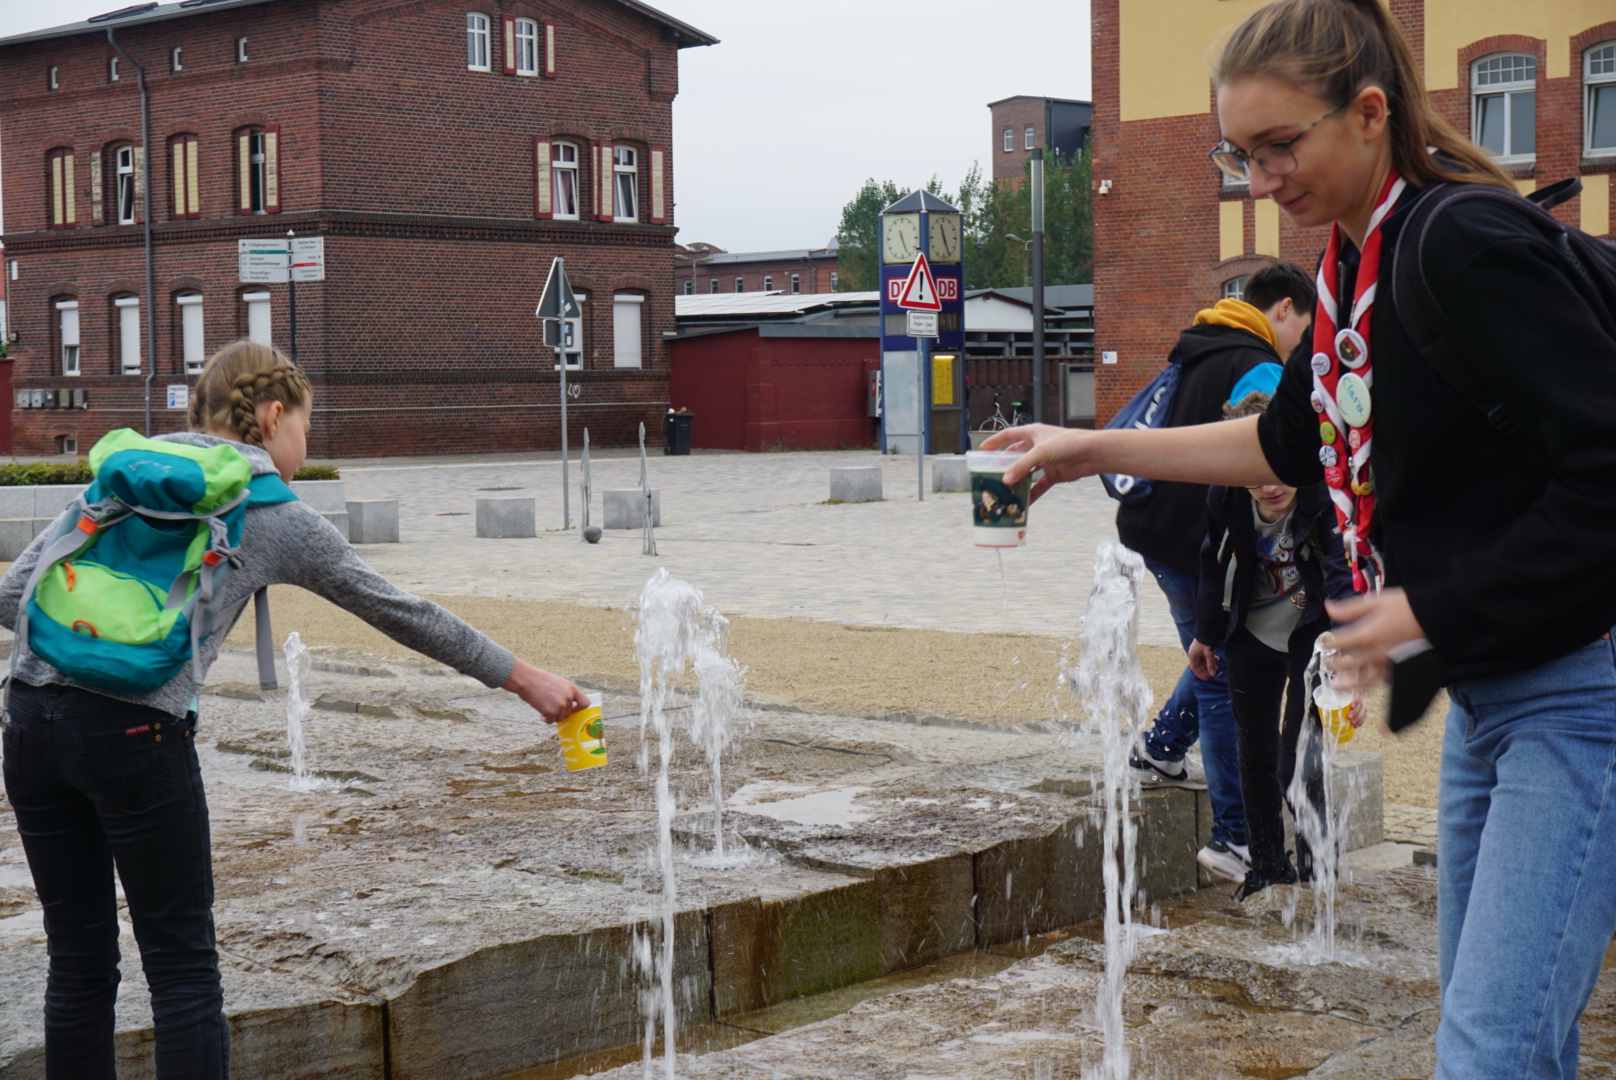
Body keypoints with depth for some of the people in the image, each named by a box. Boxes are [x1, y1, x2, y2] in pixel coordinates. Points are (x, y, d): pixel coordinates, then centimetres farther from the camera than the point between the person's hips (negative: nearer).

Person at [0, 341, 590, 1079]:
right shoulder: (278, 518, 7)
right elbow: (405, 615, 13)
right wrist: (527, 681, 21)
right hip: (134, 733, -5)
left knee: (79, 963, 12)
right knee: (181, 964, 5)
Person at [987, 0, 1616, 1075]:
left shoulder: (1469, 246, -20)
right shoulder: (1358, 267, 8)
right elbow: (1293, 440, 23)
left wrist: (1430, 611, -20)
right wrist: (1101, 450, 20)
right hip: (1488, 694, 10)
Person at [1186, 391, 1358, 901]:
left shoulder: (1324, 498, -30)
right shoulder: (1226, 495, -18)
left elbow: (1346, 586, -38)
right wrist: (1205, 633, 14)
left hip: (1312, 633, -4)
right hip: (1253, 631, 4)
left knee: (1297, 763, -10)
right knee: (1255, 756, 12)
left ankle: (1316, 870, 9)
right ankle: (1266, 865, 30)